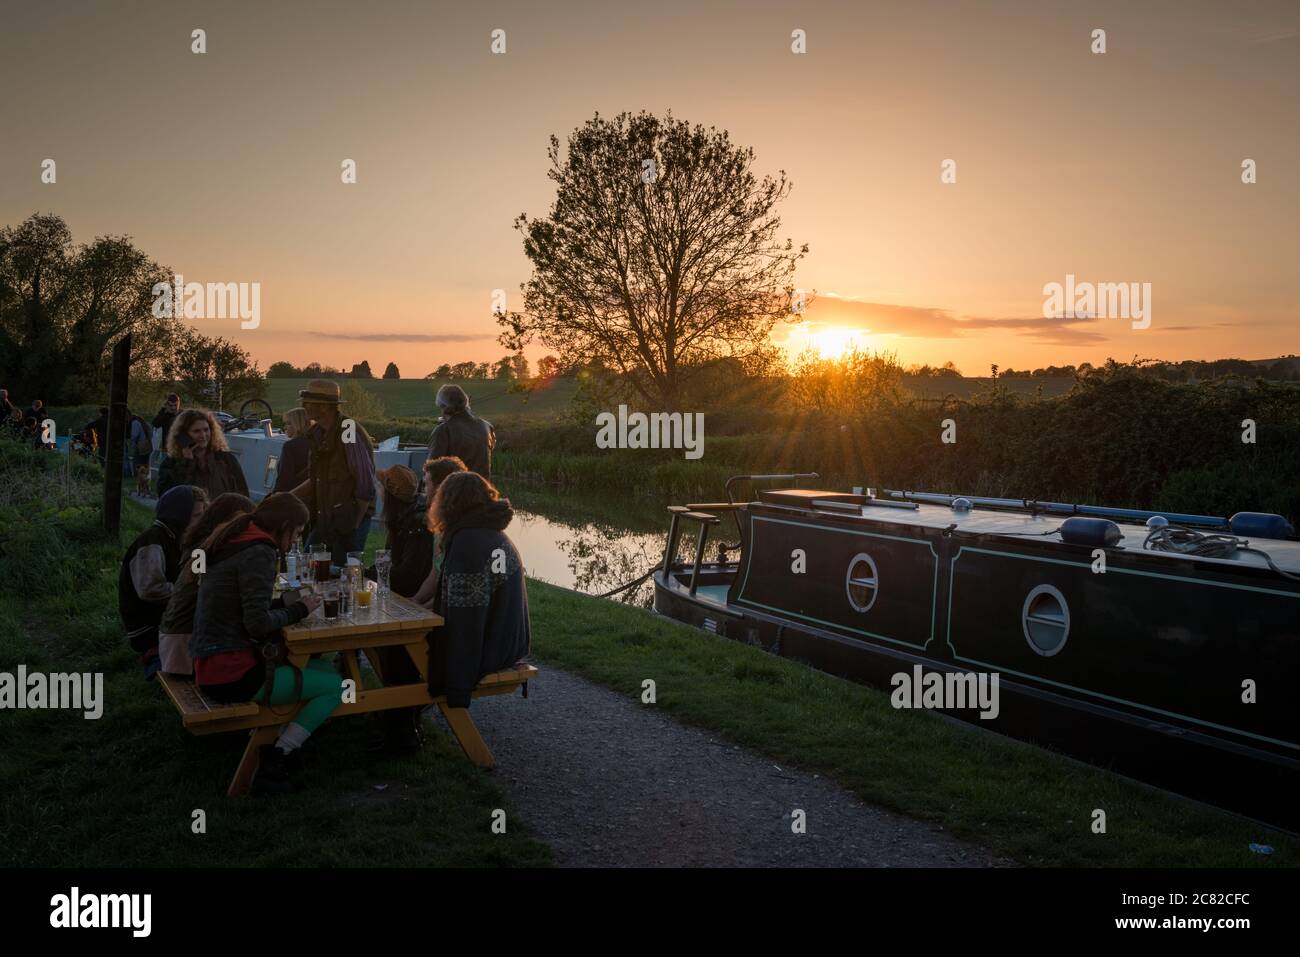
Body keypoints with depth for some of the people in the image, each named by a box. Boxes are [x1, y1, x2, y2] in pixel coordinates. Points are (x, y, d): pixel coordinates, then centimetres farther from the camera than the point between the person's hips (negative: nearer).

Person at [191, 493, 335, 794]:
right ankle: (275, 765, -3)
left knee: (323, 669, 15)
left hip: (211, 664, 10)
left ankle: (276, 744, 11)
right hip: (232, 673, -10)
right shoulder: (259, 553, -17)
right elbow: (258, 623, -22)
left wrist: (285, 603, 8)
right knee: (336, 686, -7)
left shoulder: (232, 541, 13)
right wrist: (298, 610, -6)